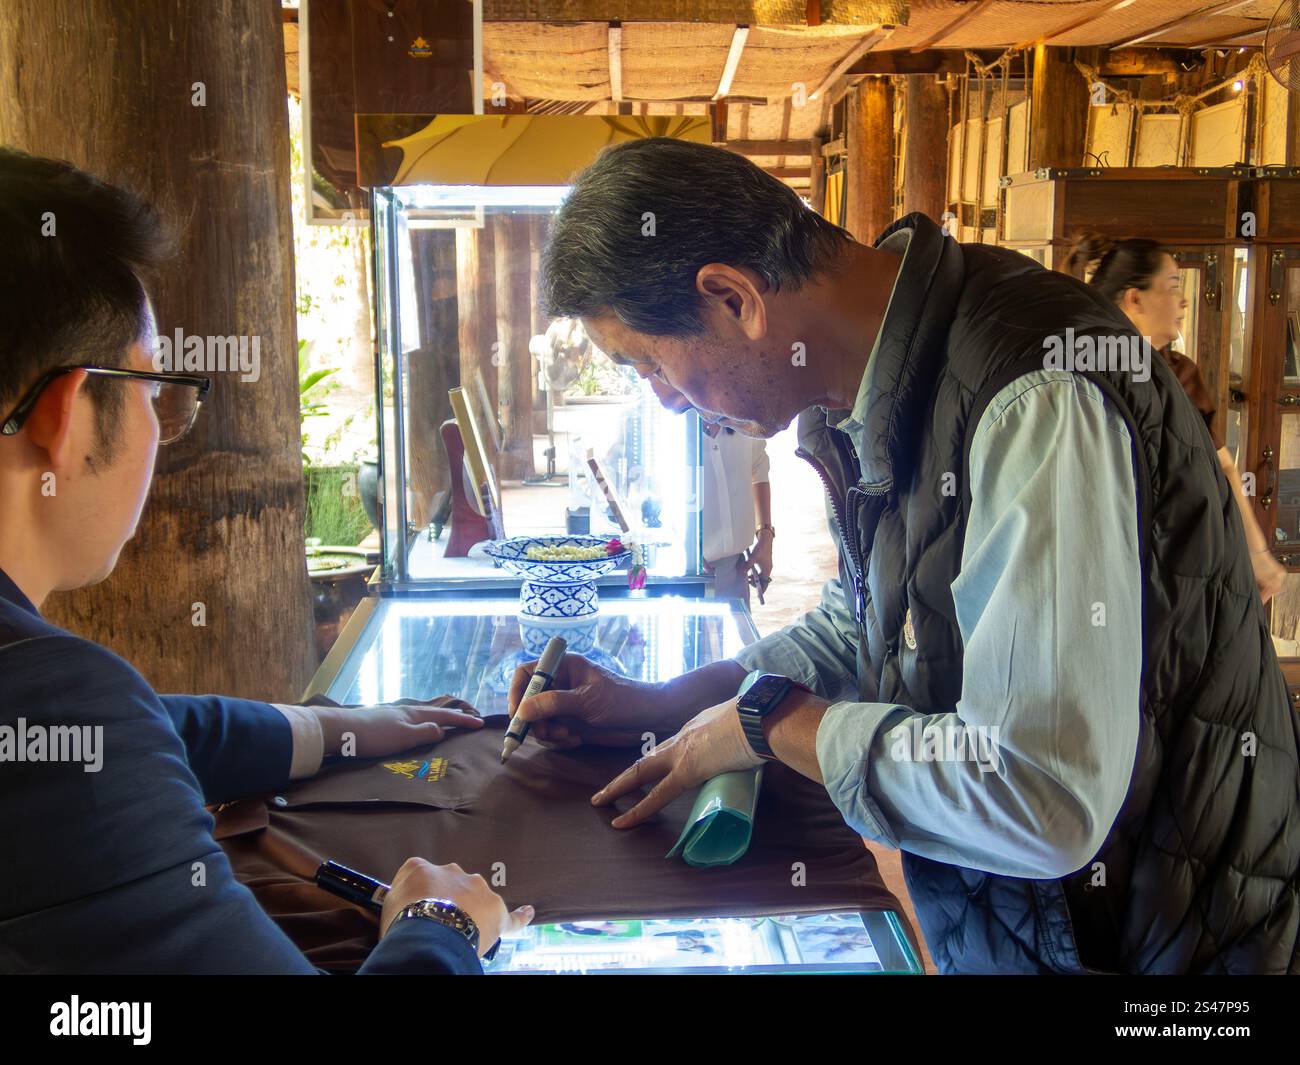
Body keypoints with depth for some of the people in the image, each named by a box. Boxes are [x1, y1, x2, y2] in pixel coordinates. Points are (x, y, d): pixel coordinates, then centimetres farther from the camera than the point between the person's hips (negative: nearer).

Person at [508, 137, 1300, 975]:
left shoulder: (1035, 402, -31)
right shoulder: (871, 382, -1)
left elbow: (1042, 804, -35)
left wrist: (769, 721, -20)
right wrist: (654, 706, 3)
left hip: (1144, 937, -8)